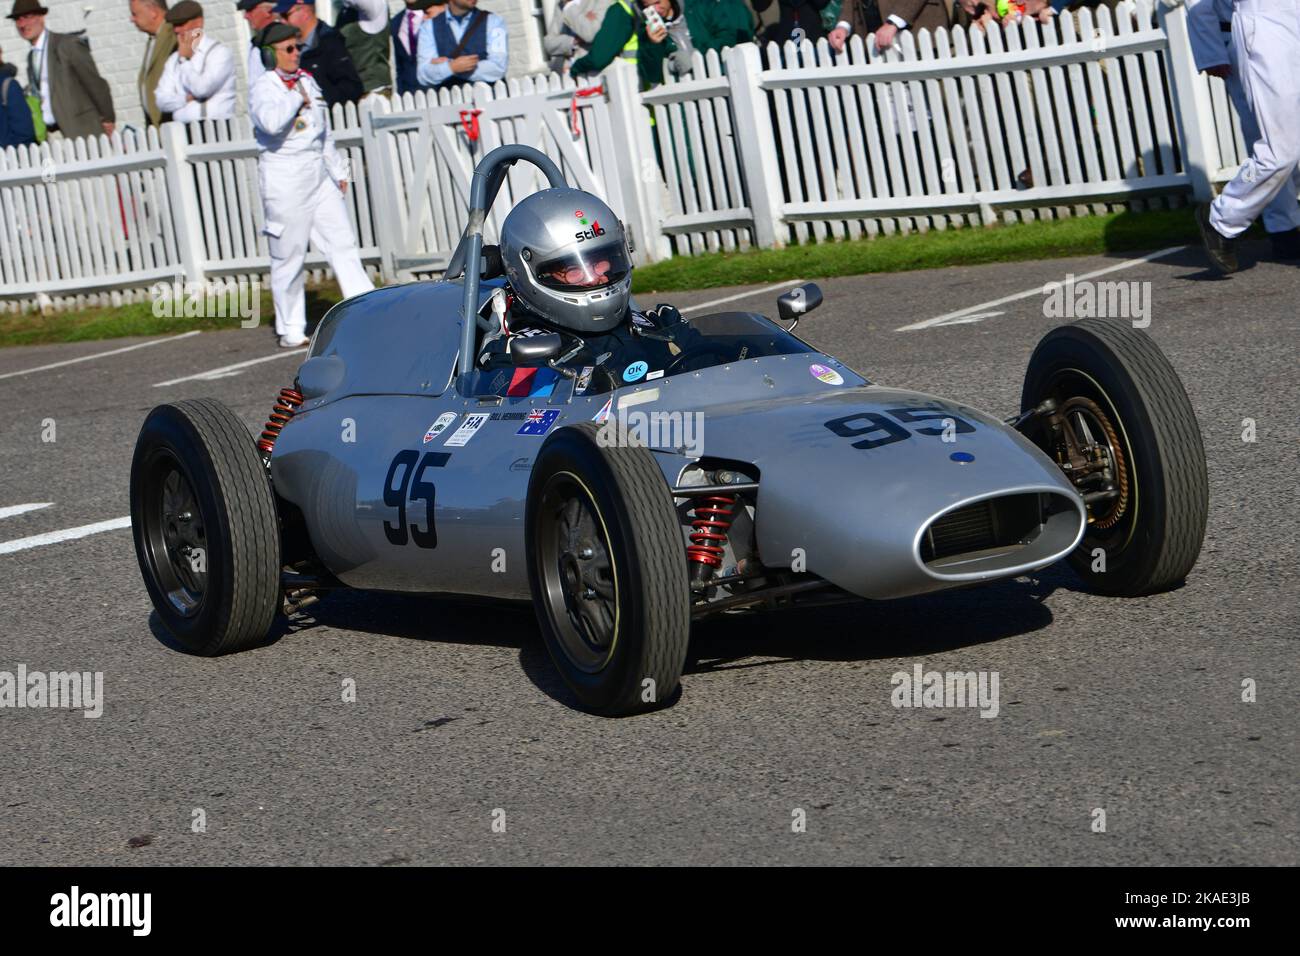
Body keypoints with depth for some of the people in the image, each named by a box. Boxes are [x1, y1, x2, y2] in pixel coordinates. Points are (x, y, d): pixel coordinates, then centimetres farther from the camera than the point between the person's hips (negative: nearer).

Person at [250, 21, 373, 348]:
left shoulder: (307, 81, 15)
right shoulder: (263, 88, -8)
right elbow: (272, 121, -30)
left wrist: (338, 171, 24)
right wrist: (296, 98, -14)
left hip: (318, 173, 7)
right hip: (284, 177, -7)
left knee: (343, 242, 0)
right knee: (288, 256, 0)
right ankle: (291, 330, 10)